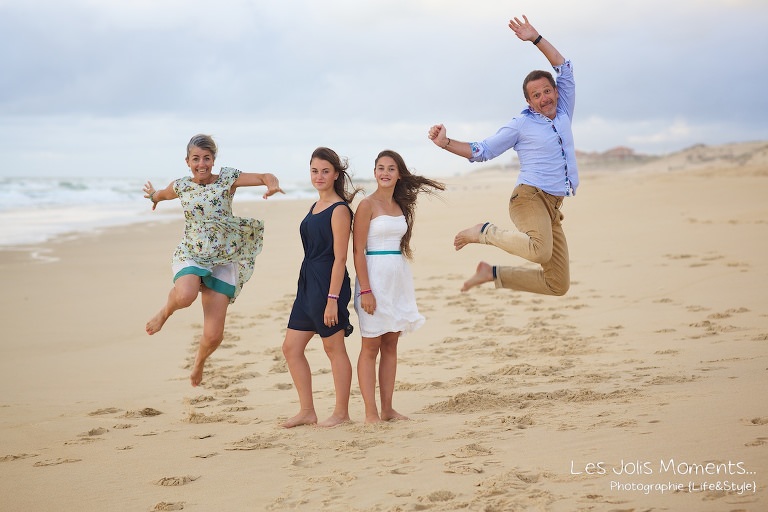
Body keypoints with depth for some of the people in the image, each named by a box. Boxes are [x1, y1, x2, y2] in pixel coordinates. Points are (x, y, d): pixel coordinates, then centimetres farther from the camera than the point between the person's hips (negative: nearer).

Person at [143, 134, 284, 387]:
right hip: (189, 256, 0)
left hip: (223, 262, 0)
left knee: (213, 335, -5)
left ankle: (199, 360, 33)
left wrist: (272, 184, -34)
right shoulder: (181, 186, 2)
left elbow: (265, 177, -14)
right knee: (185, 296, -38)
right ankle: (165, 311, 0)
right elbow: (160, 194, 26)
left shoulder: (227, 179, -5)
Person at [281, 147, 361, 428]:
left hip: (328, 285, -9)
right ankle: (307, 411, 16)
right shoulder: (315, 206, 14)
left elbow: (339, 257, -16)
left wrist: (332, 299, -20)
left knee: (334, 348, 2)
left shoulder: (339, 210, -12)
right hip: (307, 283, 9)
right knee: (291, 348, 8)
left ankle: (341, 412, 13)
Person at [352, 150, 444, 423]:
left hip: (399, 277, 7)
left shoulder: (400, 205, 13)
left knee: (390, 345, 8)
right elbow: (358, 250, -11)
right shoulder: (367, 205, -7)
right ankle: (370, 413, -1)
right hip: (375, 276, -7)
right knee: (371, 347, -3)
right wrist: (365, 290, -17)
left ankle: (387, 409, 12)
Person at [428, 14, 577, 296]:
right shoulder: (521, 125, 1)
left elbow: (564, 68, 21)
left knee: (558, 284, 4)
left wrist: (536, 38, 15)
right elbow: (482, 151, 6)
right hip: (530, 196, -7)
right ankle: (484, 231, -13)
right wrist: (446, 143, -6)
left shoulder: (563, 114, 15)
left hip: (553, 207, 7)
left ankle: (493, 273, 16)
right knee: (540, 250, -39)